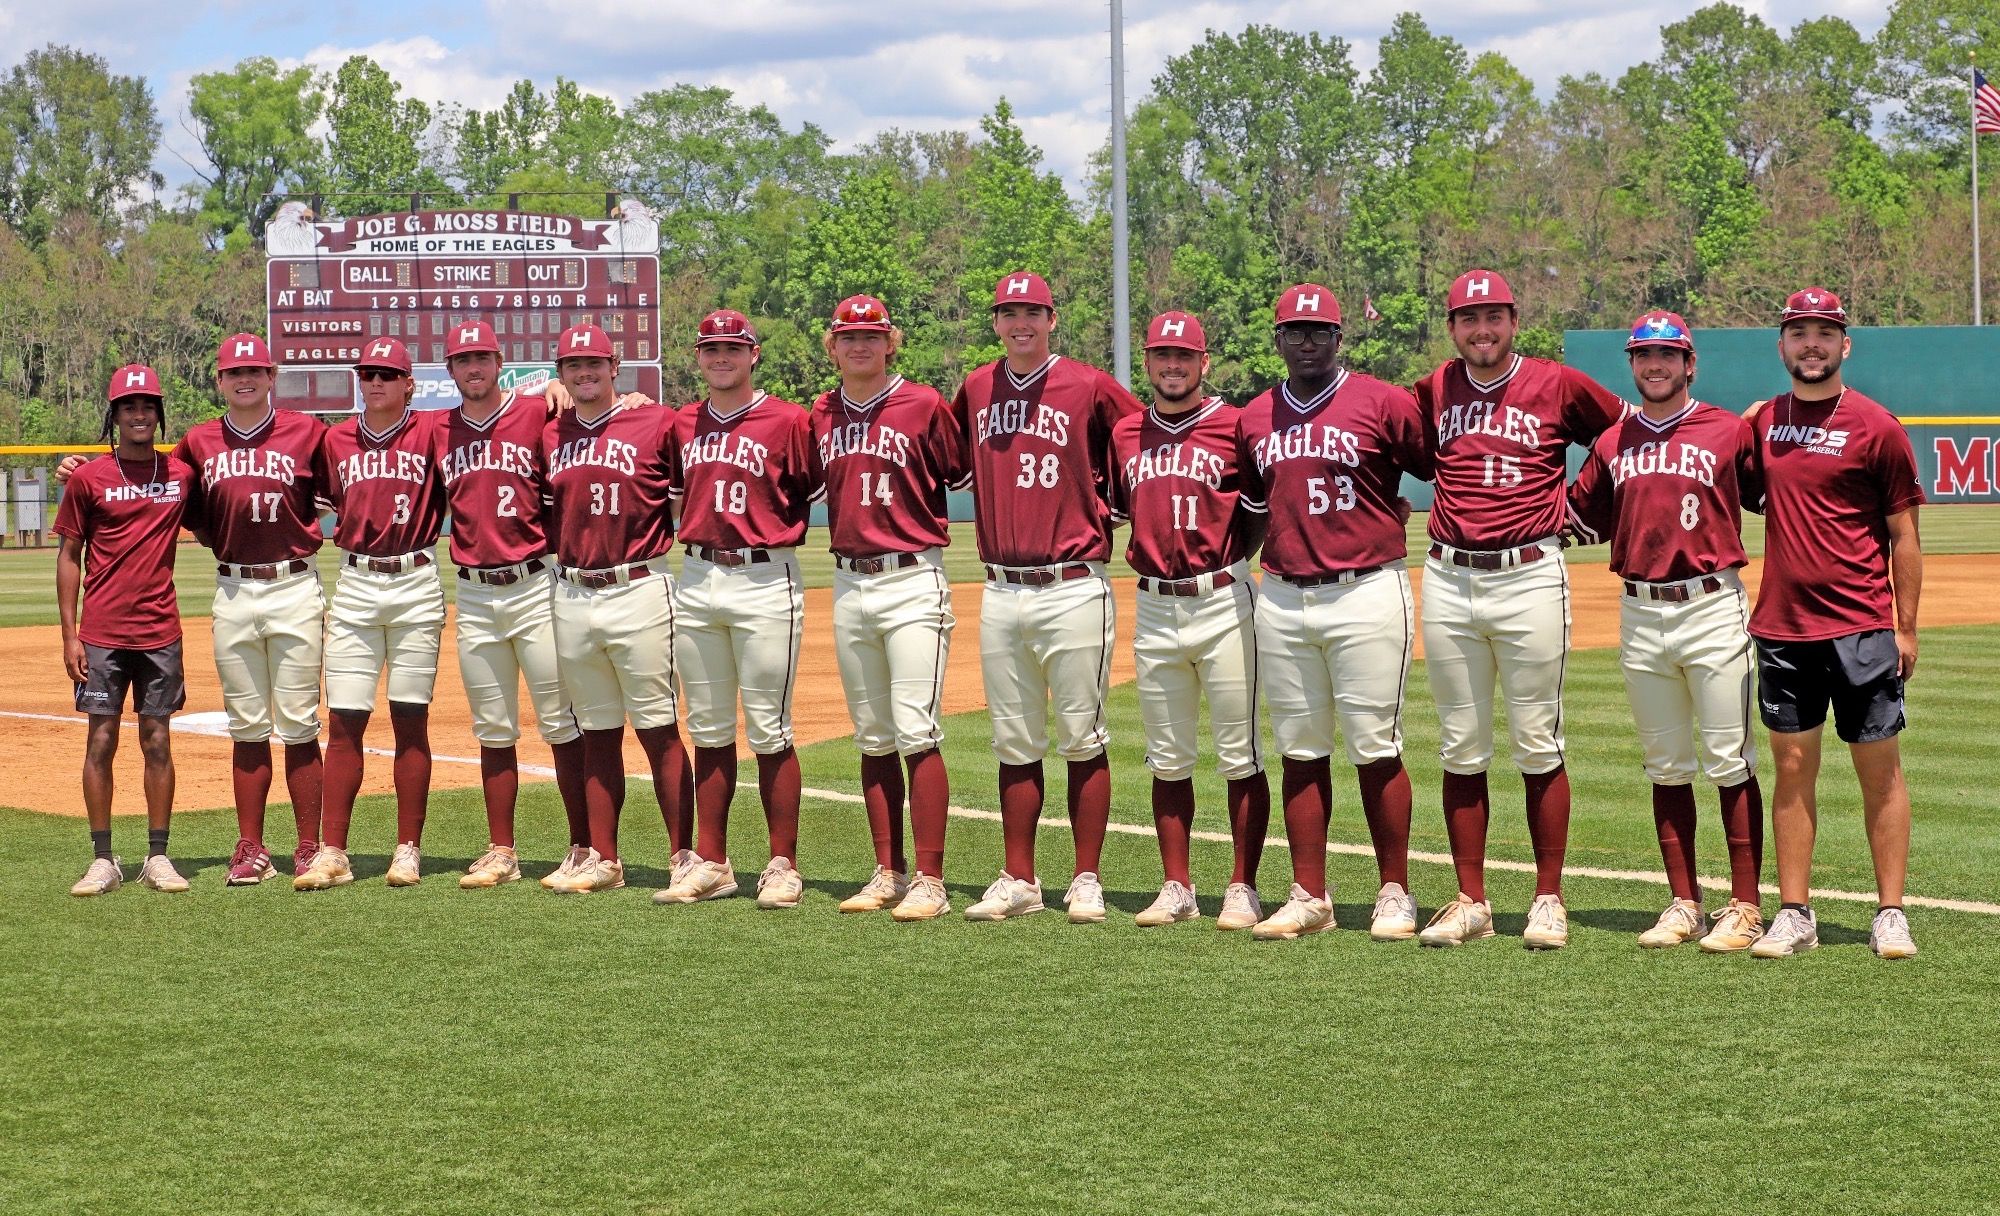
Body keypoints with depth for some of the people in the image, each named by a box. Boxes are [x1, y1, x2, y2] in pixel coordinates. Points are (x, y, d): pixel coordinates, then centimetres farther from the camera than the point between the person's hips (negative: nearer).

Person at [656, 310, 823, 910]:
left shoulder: (788, 420, -4)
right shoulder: (682, 424, 11)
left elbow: (820, 494, 1)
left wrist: (779, 531, -10)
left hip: (765, 583, -5)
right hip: (697, 583, 5)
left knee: (769, 731, -3)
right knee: (708, 729, 9)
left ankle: (783, 866, 2)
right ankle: (710, 864, 15)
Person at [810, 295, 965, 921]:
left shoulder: (924, 405, -5)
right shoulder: (821, 416, 10)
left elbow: (963, 475, 1)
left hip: (912, 582, -6)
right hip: (848, 584, 6)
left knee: (917, 735, -10)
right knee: (873, 740, 10)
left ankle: (930, 882, -9)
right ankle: (888, 873, 17)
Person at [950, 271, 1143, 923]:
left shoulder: (1090, 387, -3)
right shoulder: (974, 391, 10)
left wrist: (1103, 522, 1)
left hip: (1074, 589, -4)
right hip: (1001, 593, 4)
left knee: (1082, 740, 0)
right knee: (1015, 745, 9)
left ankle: (1086, 882, 5)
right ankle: (1019, 881, 15)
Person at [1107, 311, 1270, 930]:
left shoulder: (1234, 426, -3)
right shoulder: (1125, 434, 11)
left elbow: (1262, 515, 3)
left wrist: (1232, 560, -6)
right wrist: (1147, 556, 8)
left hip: (1224, 605, -5)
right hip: (1154, 607, 5)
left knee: (1239, 757, -1)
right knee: (1167, 759, 9)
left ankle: (1243, 890, 4)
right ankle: (1176, 888, 16)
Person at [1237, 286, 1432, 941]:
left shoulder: (1383, 403, -3)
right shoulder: (1256, 418, 12)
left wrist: (1387, 514, -1)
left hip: (1367, 595, -5)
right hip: (1282, 599, 5)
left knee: (1375, 750, -3)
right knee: (1300, 752, 7)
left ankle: (1394, 894, 5)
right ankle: (1309, 897, 12)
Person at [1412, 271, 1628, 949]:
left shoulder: (1559, 386, 0)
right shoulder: (1433, 393, 9)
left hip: (1530, 579, -3)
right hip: (1448, 581, 3)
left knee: (1538, 745, 0)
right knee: (1460, 747, 6)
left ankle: (1549, 900, 8)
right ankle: (1470, 902, 13)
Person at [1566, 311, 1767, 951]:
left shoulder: (1729, 431, 1)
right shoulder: (1612, 443, 12)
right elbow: (1581, 520, 19)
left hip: (1713, 609, -4)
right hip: (1640, 616, 4)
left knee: (1729, 764, -3)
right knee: (1666, 767, 10)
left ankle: (1745, 907, 2)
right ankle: (1684, 904, 17)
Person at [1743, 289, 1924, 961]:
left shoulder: (1876, 427, -3)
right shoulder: (1764, 421, 9)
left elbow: (1903, 536, -2)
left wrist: (1906, 628, -4)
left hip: (1862, 628, -4)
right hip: (1783, 627, 4)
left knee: (1879, 769, 1)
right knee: (1793, 767, 5)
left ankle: (1890, 914, 6)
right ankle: (1794, 913, 9)